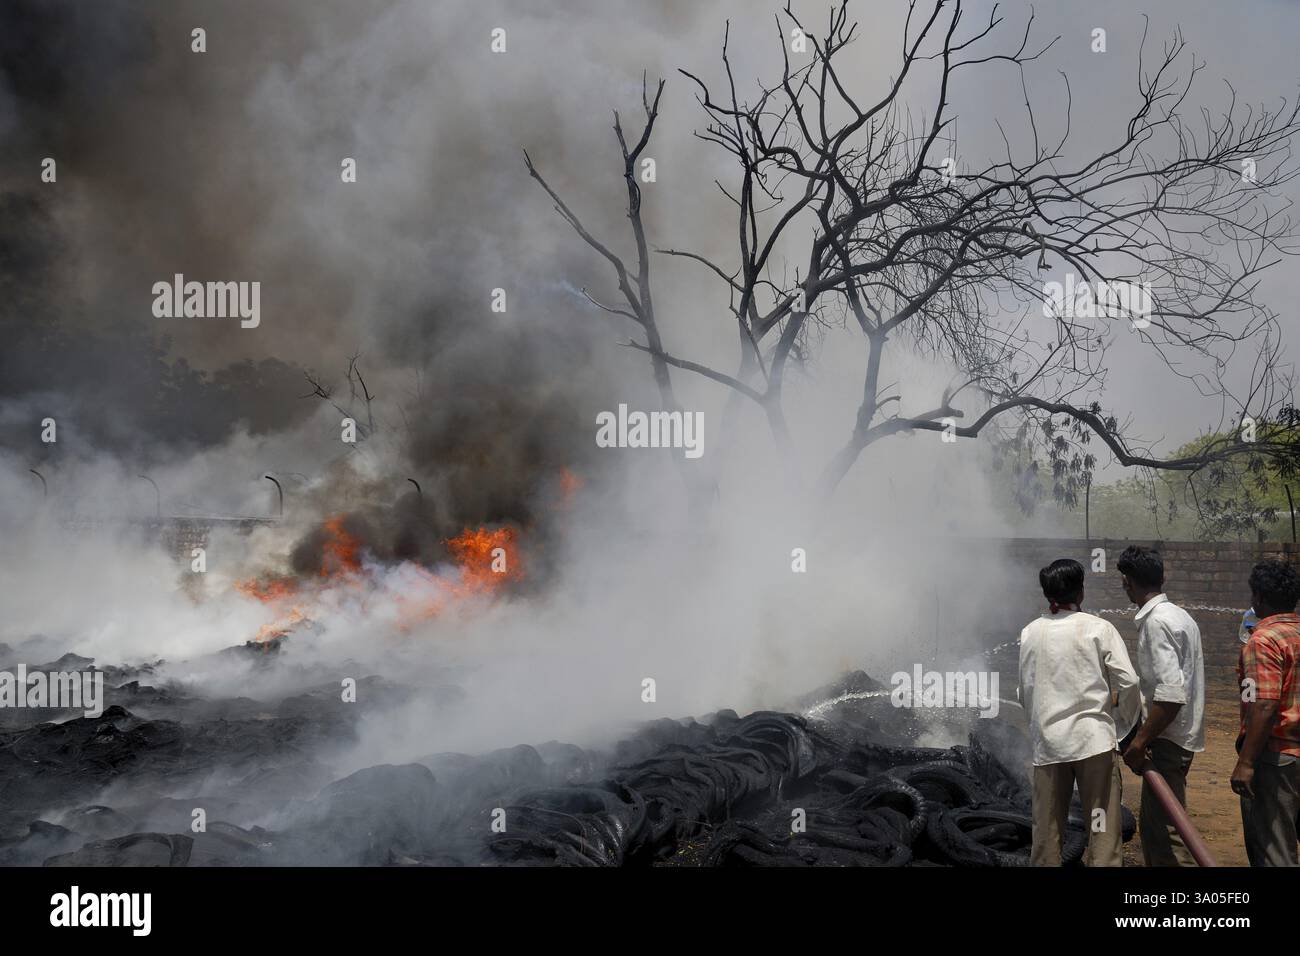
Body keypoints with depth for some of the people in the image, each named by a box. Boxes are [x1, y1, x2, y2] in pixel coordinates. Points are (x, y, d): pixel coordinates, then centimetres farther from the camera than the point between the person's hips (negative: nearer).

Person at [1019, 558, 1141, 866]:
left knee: (1047, 828, 8)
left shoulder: (1030, 633, 6)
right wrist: (1135, 717, 12)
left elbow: (1026, 693, 11)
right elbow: (1128, 682, -6)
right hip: (1094, 739, -3)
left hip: (1047, 742, 3)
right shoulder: (1098, 628, -3)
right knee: (1103, 827, -1)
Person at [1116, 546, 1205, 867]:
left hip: (1167, 741, -10)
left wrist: (1140, 741, -21)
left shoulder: (1157, 622, -18)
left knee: (1167, 831, -10)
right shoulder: (1177, 615, 13)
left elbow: (1171, 694, -26)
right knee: (1151, 824, 18)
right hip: (1177, 736, 10)